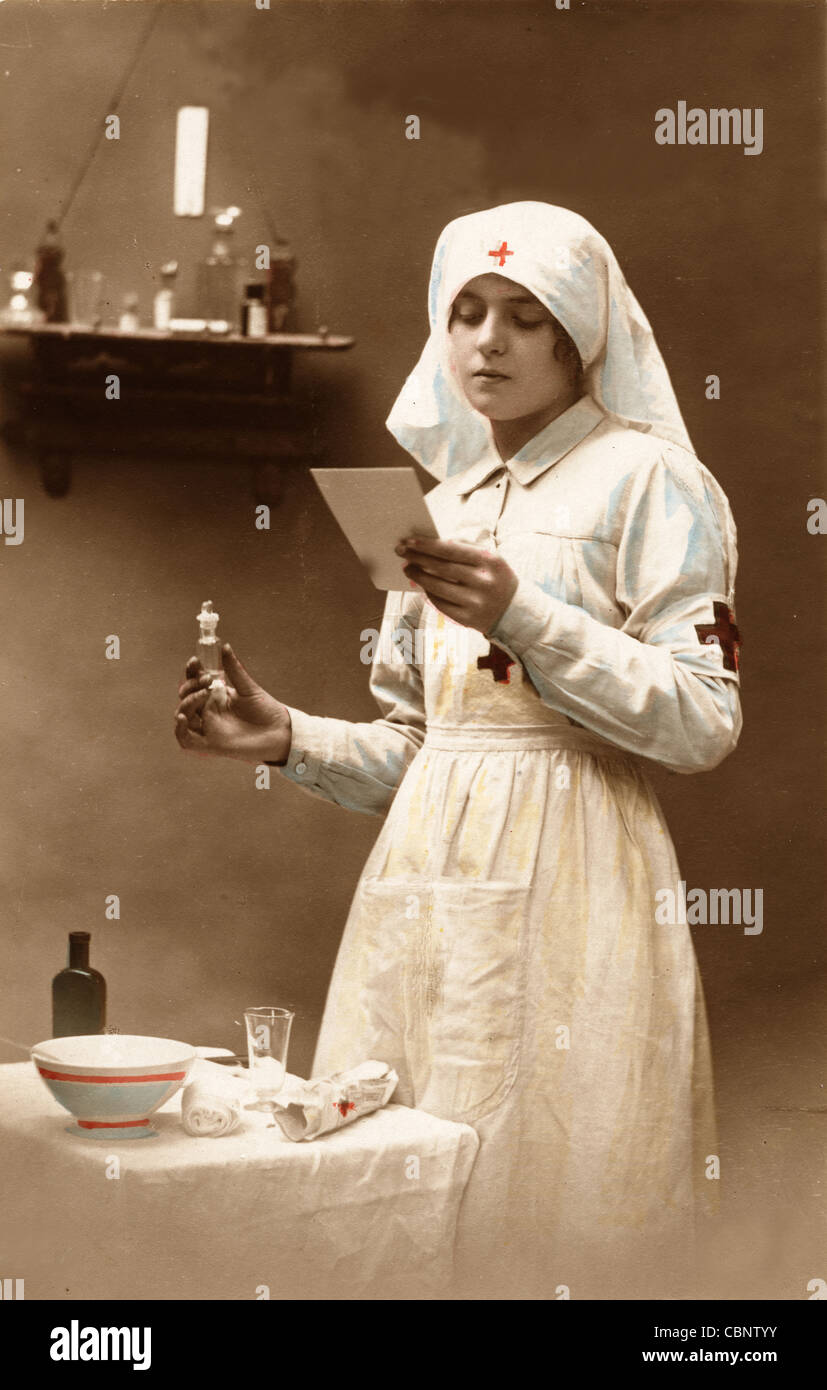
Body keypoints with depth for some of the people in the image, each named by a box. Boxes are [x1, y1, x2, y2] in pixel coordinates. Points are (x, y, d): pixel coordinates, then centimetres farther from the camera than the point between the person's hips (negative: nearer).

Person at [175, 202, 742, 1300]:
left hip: (566, 890, -6)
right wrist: (289, 740, 3)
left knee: (543, 1204, -3)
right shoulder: (442, 506, 18)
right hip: (425, 886, 6)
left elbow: (704, 724, -10)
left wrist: (525, 618, -18)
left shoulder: (644, 480, 0)